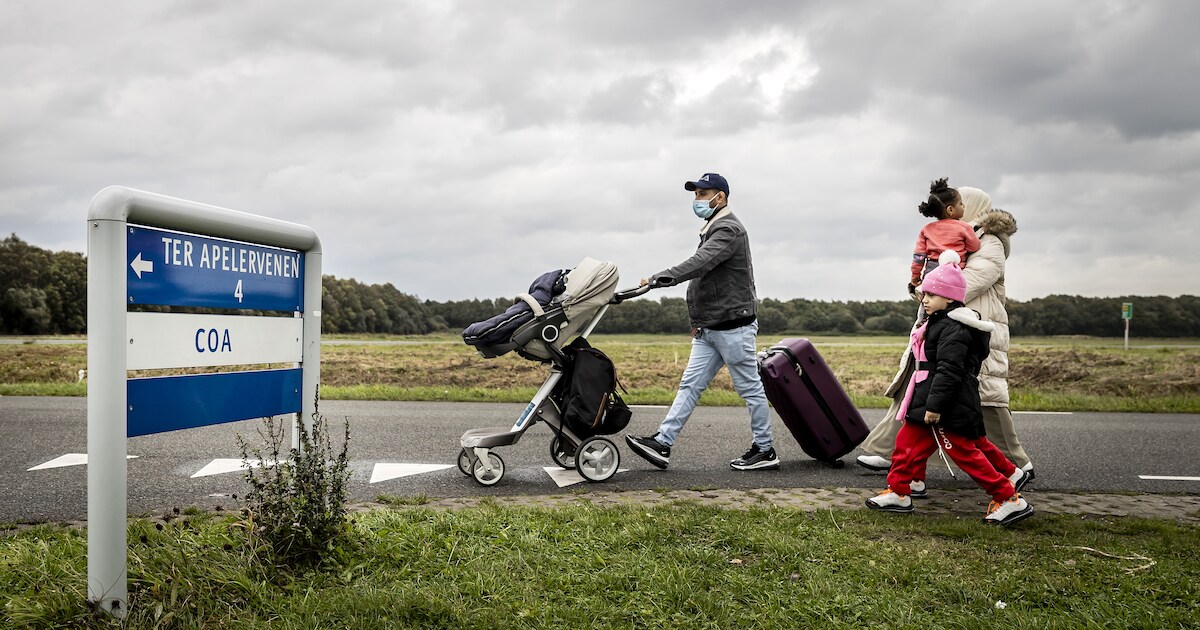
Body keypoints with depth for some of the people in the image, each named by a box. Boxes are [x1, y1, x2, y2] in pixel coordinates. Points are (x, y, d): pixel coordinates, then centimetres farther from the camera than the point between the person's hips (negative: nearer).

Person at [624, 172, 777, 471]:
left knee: (750, 388, 1)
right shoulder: (713, 229, 19)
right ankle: (662, 443, 1)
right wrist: (699, 319, 19)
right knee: (690, 385, 3)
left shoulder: (728, 229, -13)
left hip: (733, 327, -10)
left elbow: (700, 264, -29)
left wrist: (659, 278, -35)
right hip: (709, 329, 10)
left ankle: (765, 451, 11)